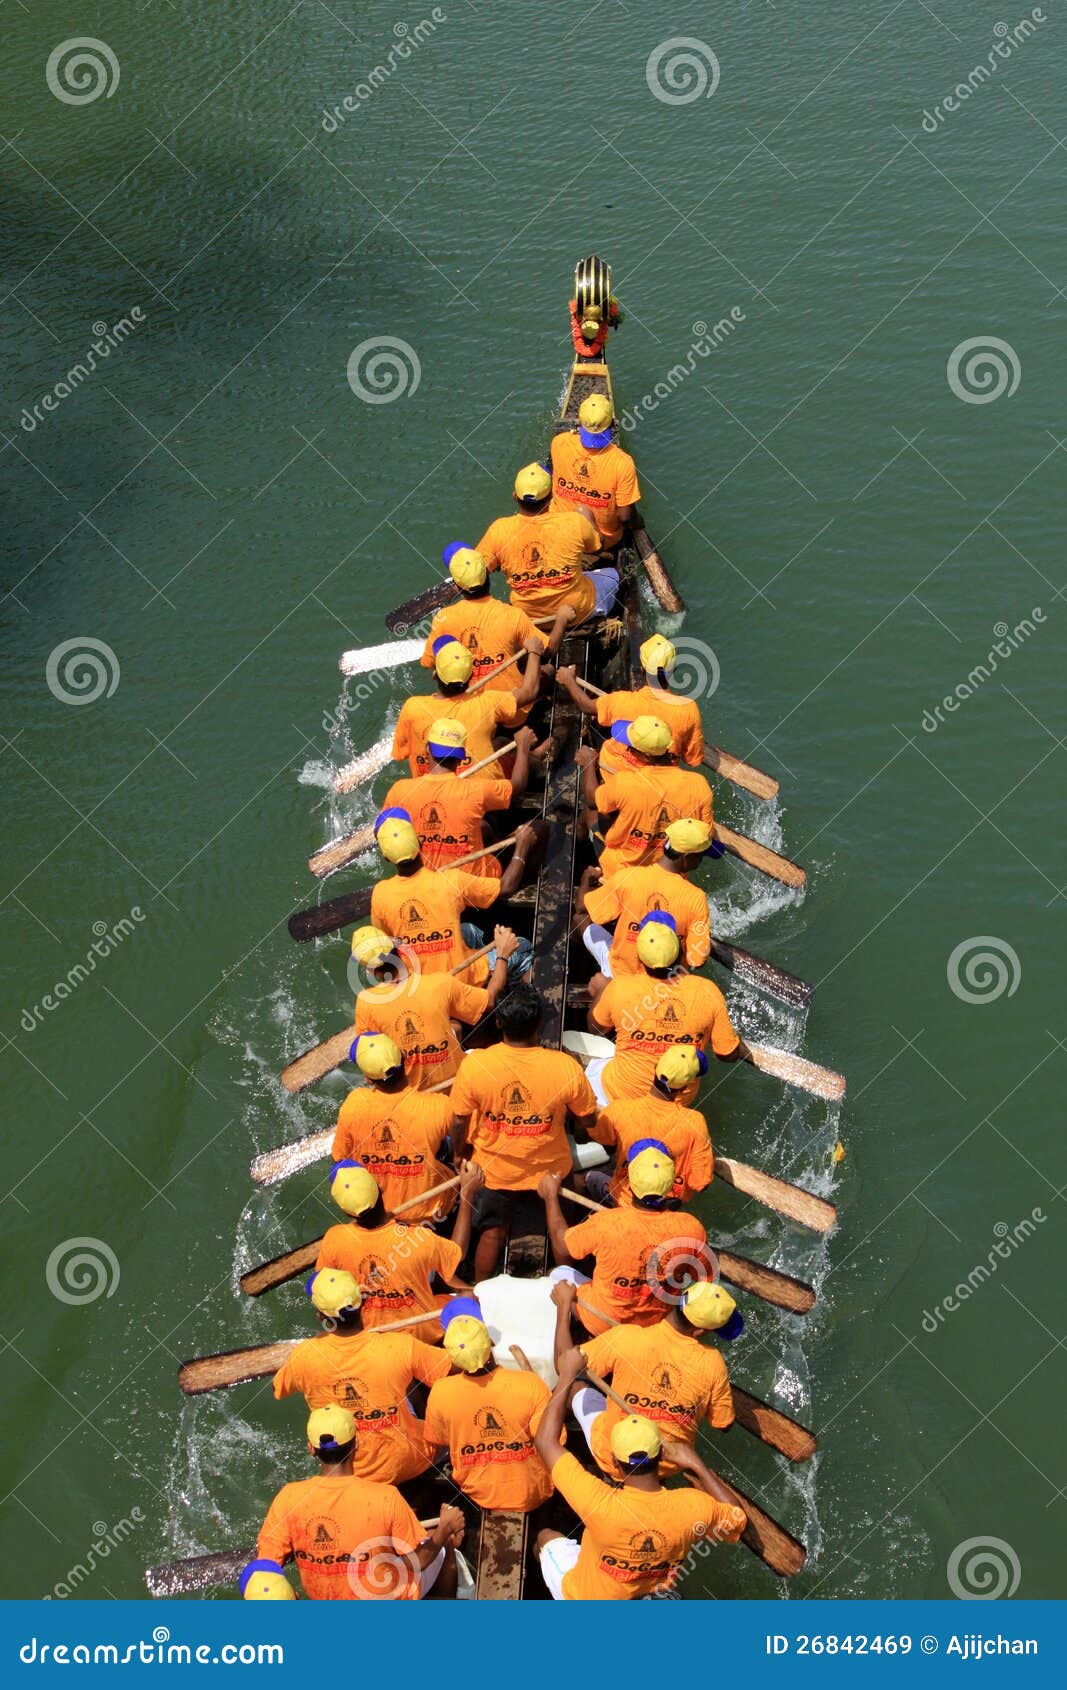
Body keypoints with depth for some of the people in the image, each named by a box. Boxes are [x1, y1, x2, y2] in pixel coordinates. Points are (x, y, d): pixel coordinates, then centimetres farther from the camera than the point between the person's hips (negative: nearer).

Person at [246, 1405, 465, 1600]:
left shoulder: (289, 1498, -21)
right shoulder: (386, 1498, -28)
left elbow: (265, 1563, -15)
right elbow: (418, 1561, -17)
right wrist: (446, 1528, 1)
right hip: (390, 1604, -3)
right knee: (445, 1539, 23)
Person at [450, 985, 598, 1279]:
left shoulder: (473, 1065, -27)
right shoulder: (566, 1067, -27)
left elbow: (459, 1122, -12)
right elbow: (585, 1122, -11)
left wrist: (461, 1154, 7)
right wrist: (578, 1135, 11)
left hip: (494, 1168, 0)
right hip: (551, 1167, 0)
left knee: (492, 1232, 24)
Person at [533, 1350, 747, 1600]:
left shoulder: (600, 1505, -38)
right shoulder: (693, 1508, -31)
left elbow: (546, 1441, -27)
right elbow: (738, 1519, -6)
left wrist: (566, 1376, -18)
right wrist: (696, 1466, -10)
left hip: (584, 1599, -2)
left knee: (546, 1537, 23)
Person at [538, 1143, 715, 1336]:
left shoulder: (606, 1224, -32)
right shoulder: (691, 1228, -25)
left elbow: (561, 1244, -12)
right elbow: (705, 1278, -8)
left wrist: (550, 1195, 3)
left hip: (604, 1324, -3)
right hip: (657, 1324, 3)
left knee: (559, 1273, 23)